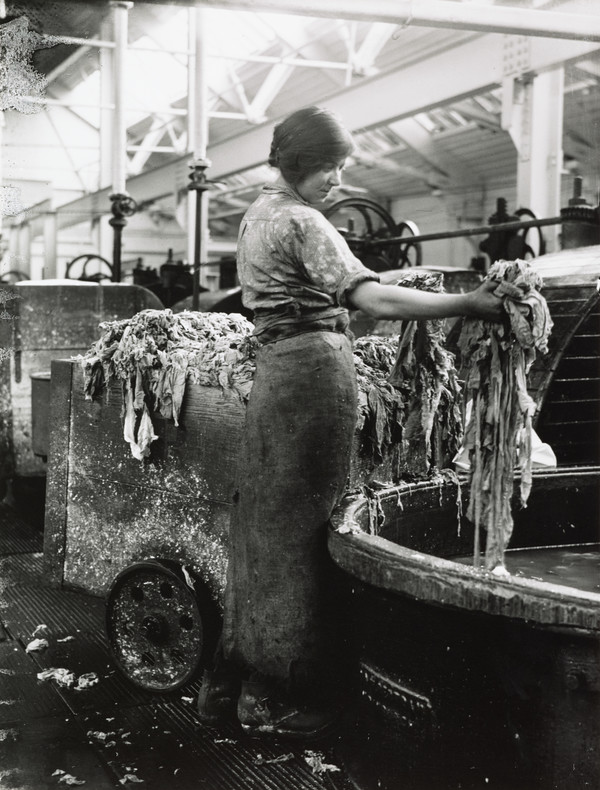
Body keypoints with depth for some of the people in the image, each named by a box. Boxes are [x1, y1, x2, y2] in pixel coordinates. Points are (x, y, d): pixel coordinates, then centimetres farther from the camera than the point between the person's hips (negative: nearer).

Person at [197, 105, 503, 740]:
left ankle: (233, 676, 22)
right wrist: (467, 305, -23)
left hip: (275, 370, 9)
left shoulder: (258, 213, 18)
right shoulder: (302, 222, -12)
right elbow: (373, 299, -23)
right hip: (317, 371, -9)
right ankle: (277, 694, 8)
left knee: (264, 523, 13)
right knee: (299, 528, -2)